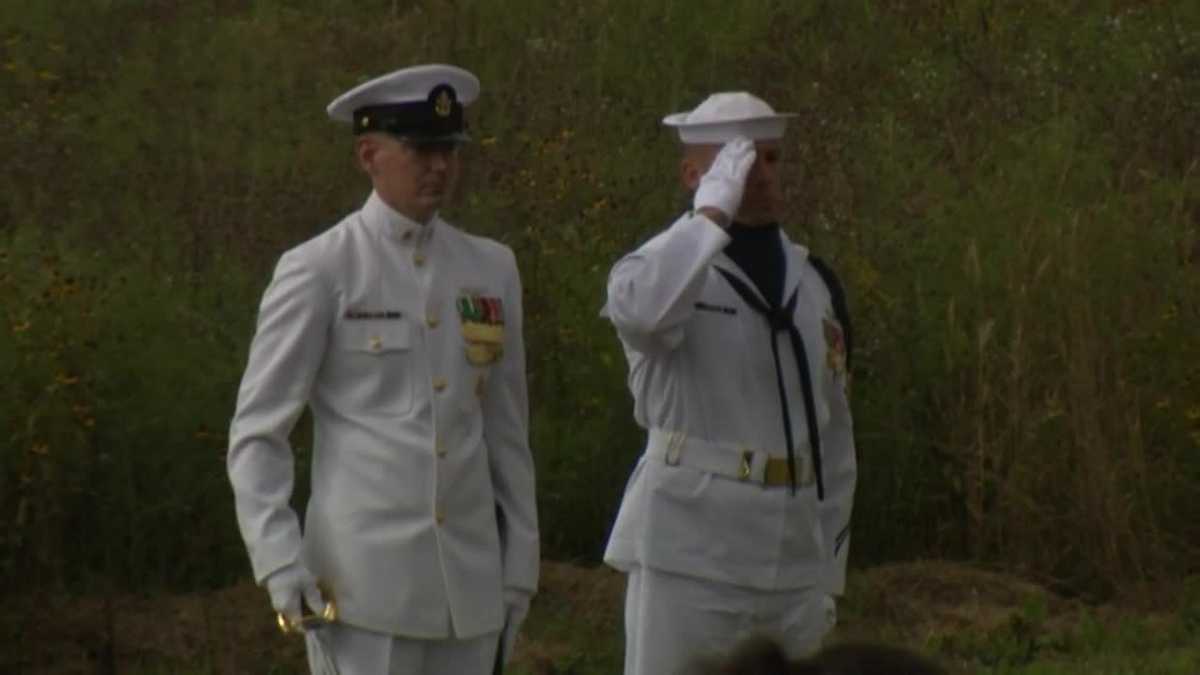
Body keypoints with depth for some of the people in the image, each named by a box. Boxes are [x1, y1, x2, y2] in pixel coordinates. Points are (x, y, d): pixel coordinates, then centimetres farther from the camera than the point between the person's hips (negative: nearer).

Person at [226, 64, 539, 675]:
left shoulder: (490, 269, 11)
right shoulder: (317, 272, -4)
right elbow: (255, 434, -4)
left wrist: (517, 574, 13)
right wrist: (280, 563, -15)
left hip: (468, 588, 5)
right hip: (362, 583, -5)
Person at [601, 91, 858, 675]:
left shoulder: (814, 283, 13)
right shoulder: (663, 266, -3)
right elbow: (639, 311, -30)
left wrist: (830, 571, 15)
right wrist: (711, 213, -20)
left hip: (792, 558, 6)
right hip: (688, 553, -6)